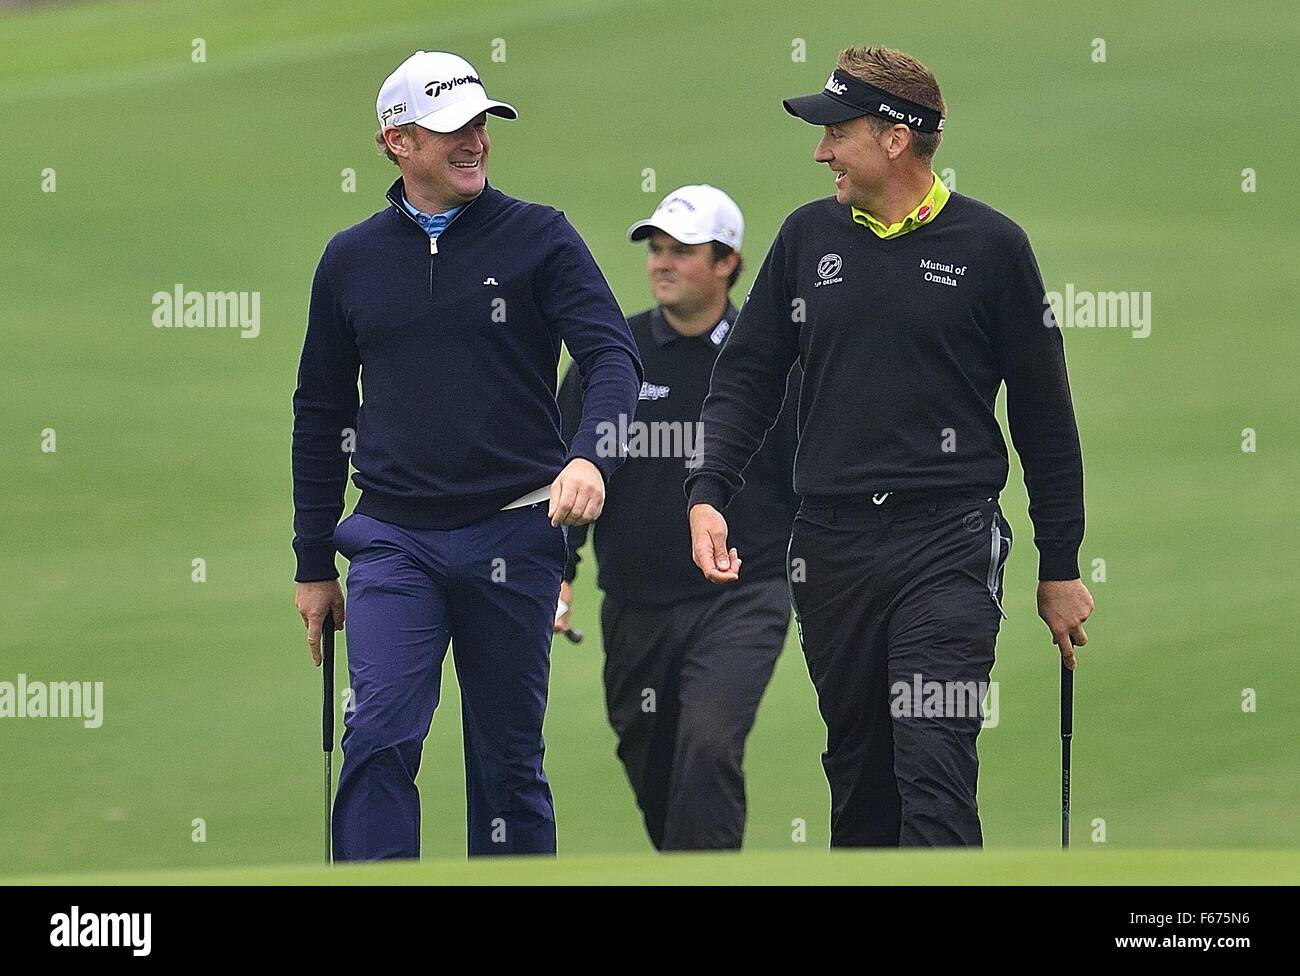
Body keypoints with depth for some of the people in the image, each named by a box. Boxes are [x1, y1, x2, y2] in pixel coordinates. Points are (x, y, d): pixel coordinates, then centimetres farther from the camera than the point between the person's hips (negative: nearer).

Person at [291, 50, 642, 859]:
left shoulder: (538, 238, 2)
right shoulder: (351, 260, 9)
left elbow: (613, 355, -8)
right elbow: (320, 415, 17)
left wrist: (590, 457, -29)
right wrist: (314, 565, 15)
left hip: (514, 534, -1)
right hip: (394, 540, 1)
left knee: (509, 756, 6)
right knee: (381, 735, -16)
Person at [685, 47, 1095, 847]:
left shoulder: (989, 246, -1)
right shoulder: (810, 236, 10)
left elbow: (1043, 412, 4)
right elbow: (748, 376, 13)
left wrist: (1060, 569, 5)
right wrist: (708, 493, -4)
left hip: (948, 542, -4)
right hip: (832, 545, 4)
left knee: (934, 770, -14)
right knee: (857, 772, 10)